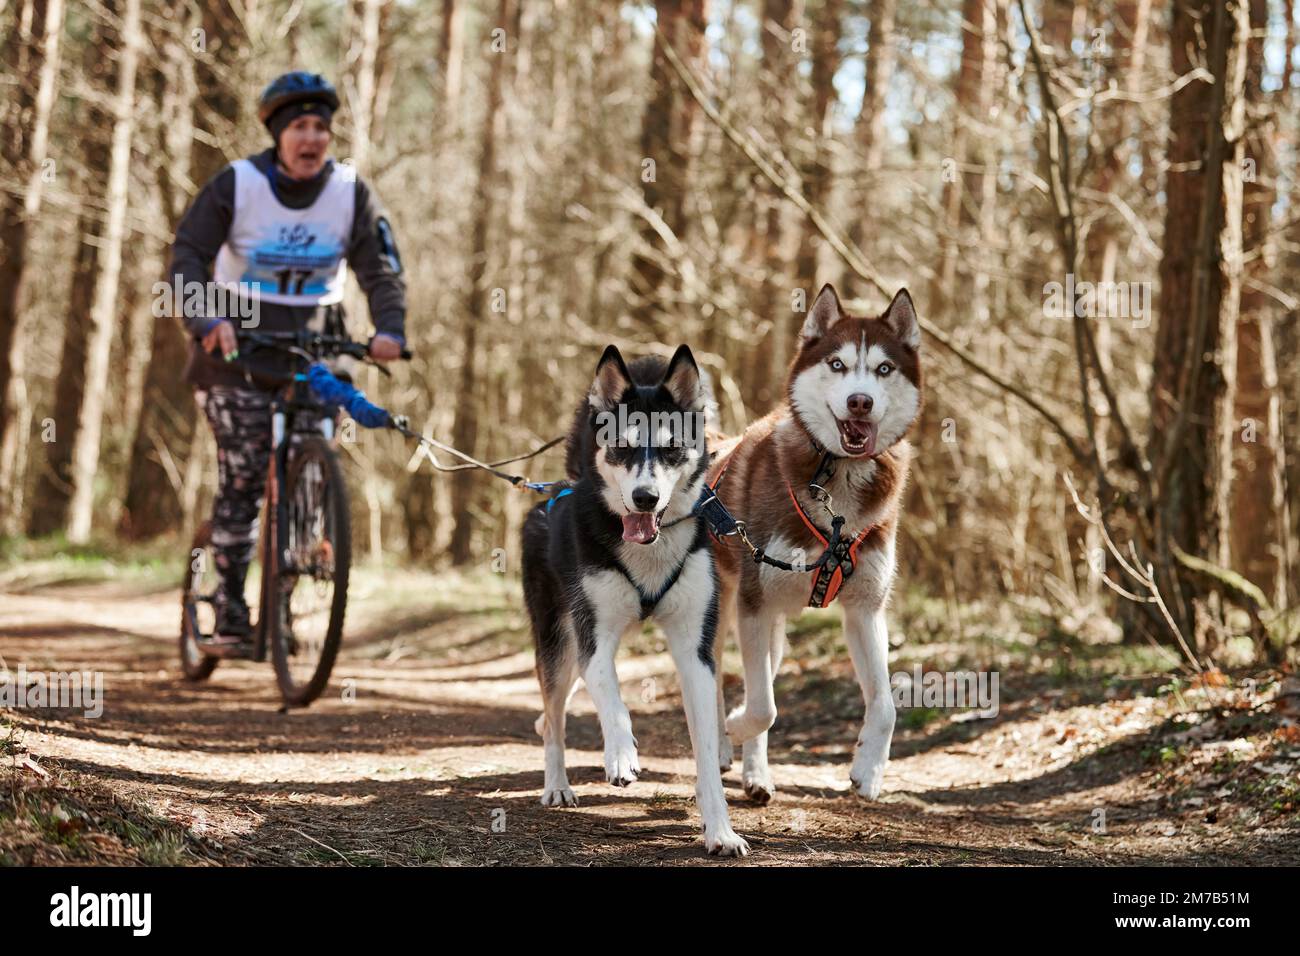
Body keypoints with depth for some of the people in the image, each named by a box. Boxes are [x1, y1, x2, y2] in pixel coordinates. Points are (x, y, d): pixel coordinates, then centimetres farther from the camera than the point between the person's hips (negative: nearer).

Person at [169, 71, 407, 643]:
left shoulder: (351, 194, -2)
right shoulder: (237, 185, -8)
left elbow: (381, 269, -7)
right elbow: (188, 254, -12)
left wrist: (389, 330, -26)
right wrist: (206, 320, -29)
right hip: (239, 343, -2)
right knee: (243, 476, -9)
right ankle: (230, 605, -2)